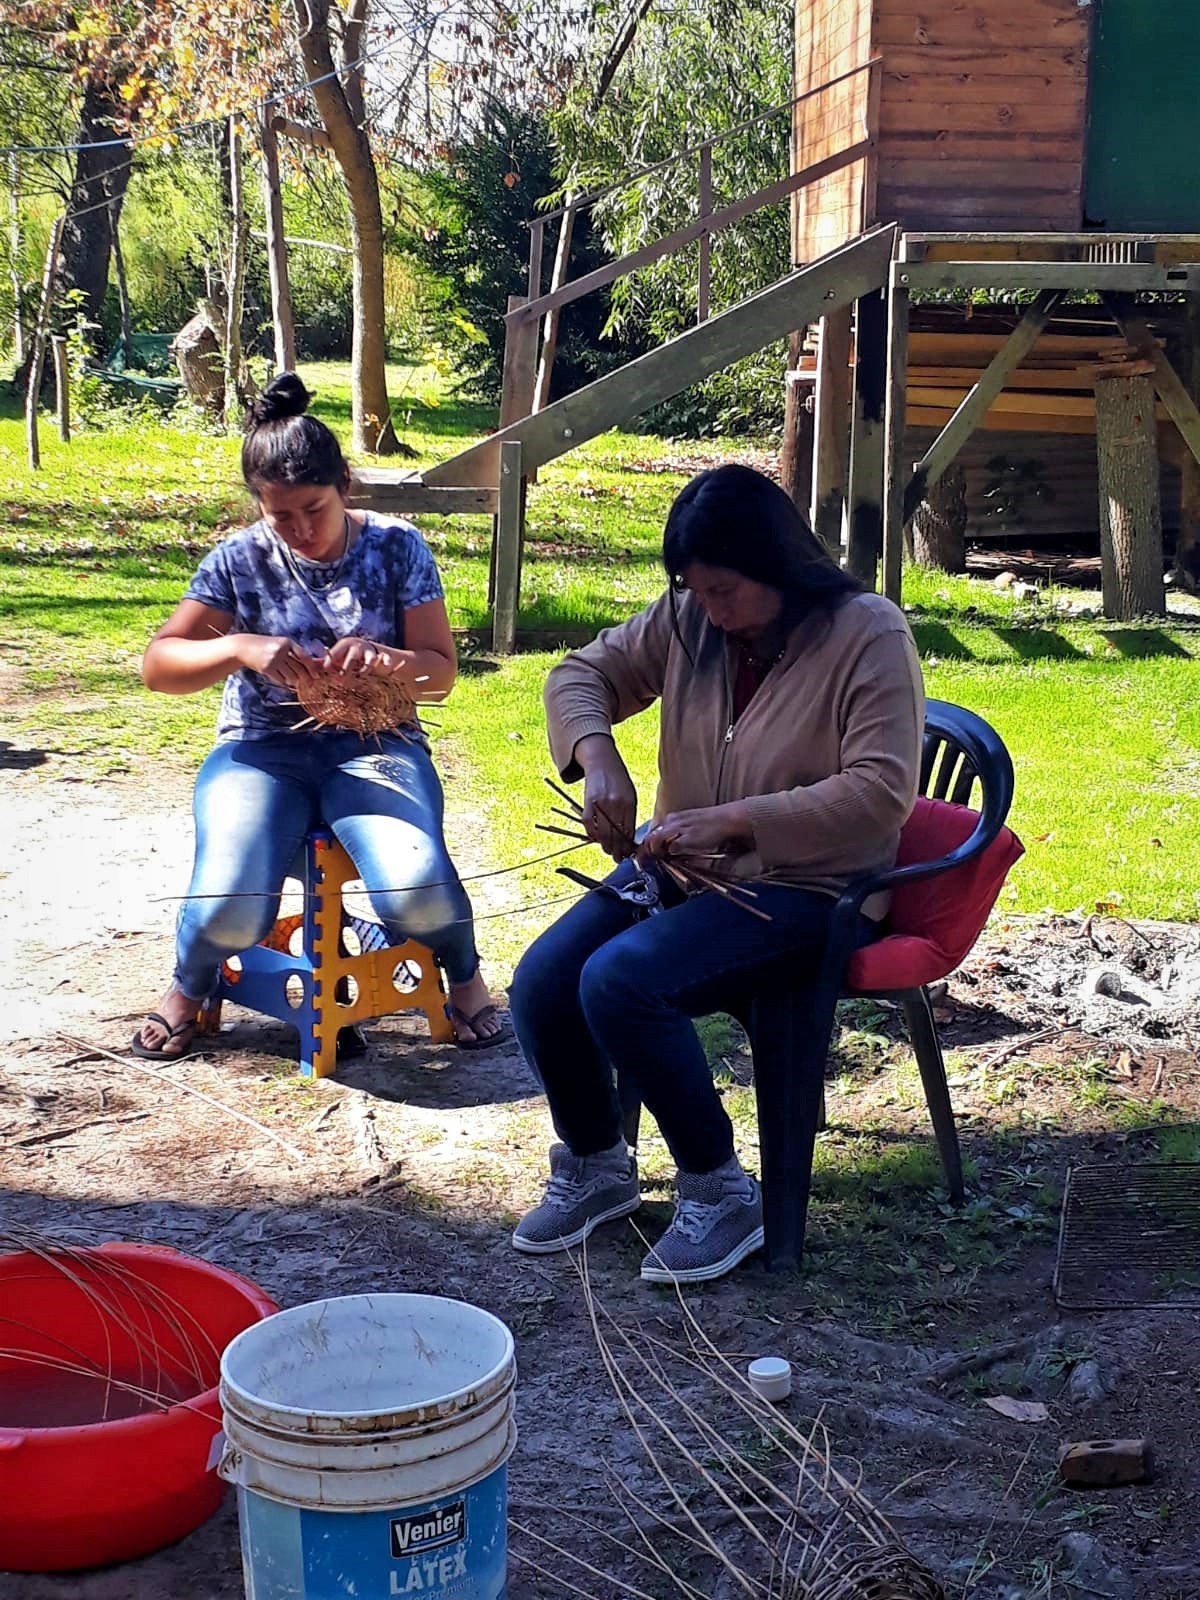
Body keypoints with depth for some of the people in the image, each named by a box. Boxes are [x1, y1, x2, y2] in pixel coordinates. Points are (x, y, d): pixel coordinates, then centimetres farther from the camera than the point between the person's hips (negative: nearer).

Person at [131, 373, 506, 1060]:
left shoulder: (398, 548, -2)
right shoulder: (240, 560, -1)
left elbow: (441, 671, -1)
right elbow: (157, 666, -3)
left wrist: (387, 660, -25)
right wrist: (238, 649, -23)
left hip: (374, 746, 0)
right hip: (263, 751, 0)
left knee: (414, 889, -30)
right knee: (229, 906, -27)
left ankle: (465, 977, 5)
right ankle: (189, 988, 10)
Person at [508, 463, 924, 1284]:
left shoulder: (868, 635, -15)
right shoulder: (688, 619, 2)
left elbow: (881, 793, -23)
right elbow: (584, 674, 11)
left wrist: (734, 820, -29)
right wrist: (598, 757, -11)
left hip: (806, 885, -7)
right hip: (684, 867, 7)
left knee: (620, 981, -29)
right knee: (541, 981, -15)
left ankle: (722, 1192, -10)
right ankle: (596, 1165, 13)